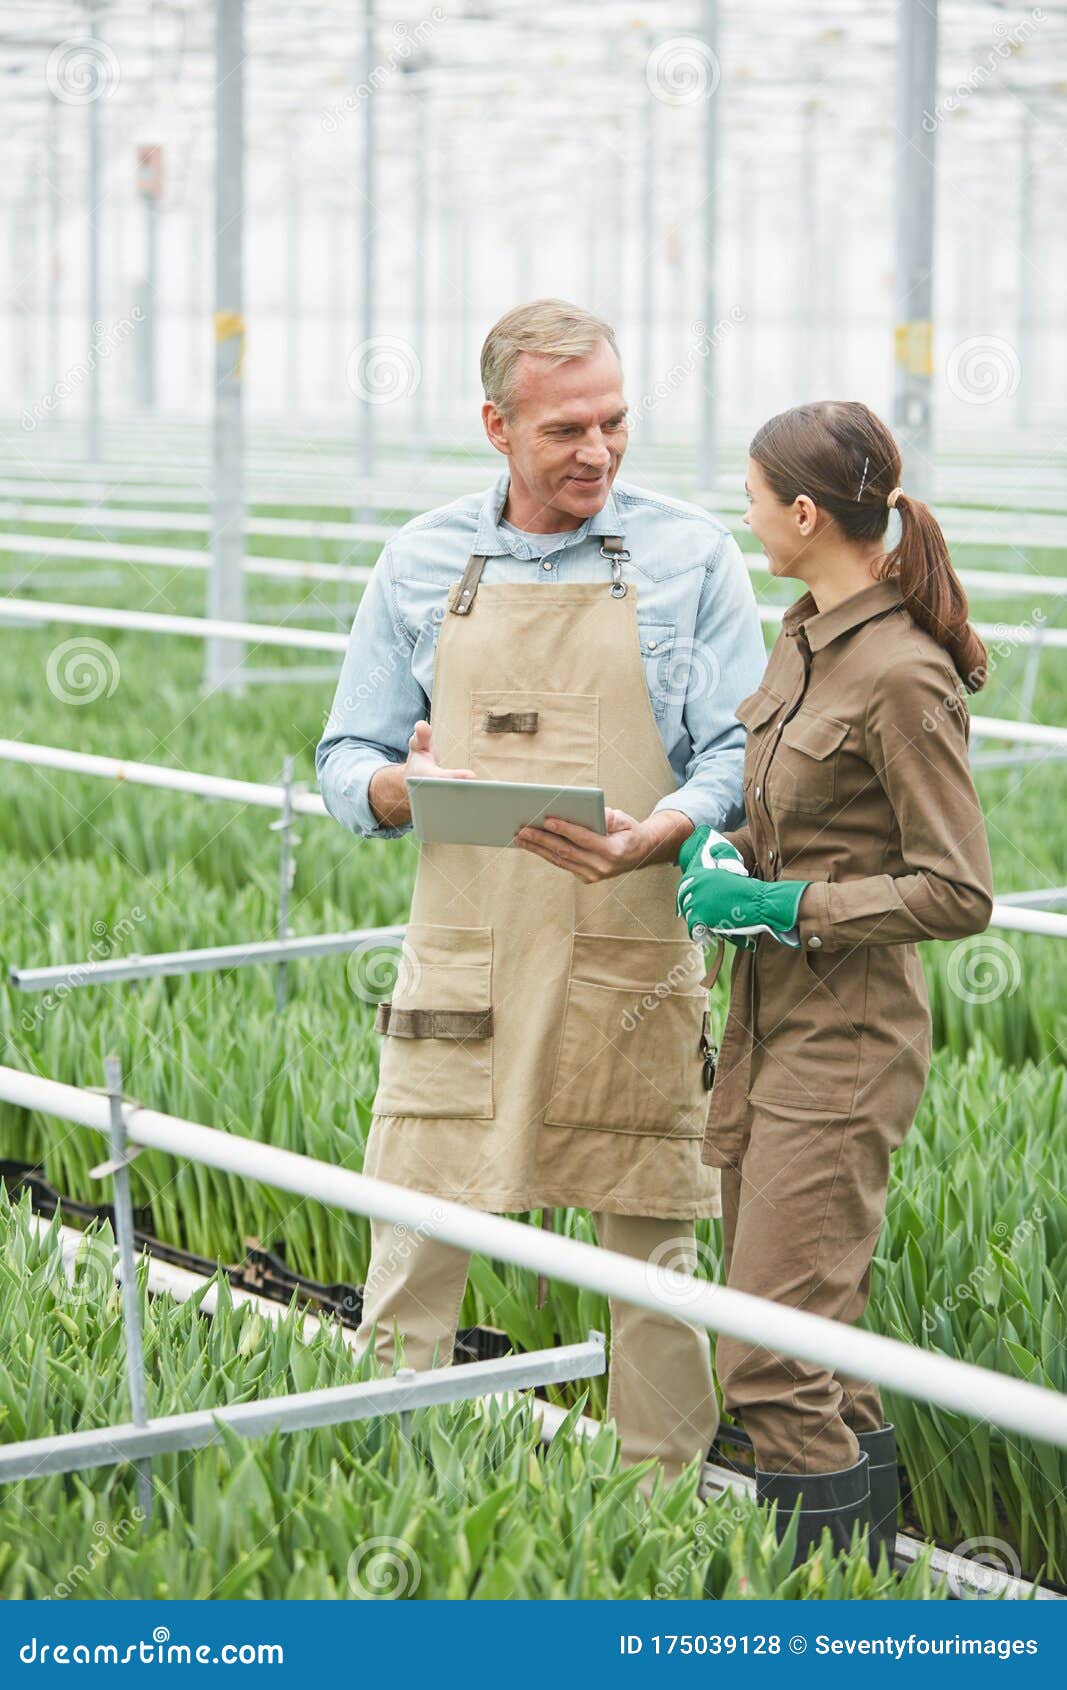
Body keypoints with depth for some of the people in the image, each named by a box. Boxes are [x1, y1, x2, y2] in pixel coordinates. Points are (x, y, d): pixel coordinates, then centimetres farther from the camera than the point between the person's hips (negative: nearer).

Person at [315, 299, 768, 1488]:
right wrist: (402, 785, -13)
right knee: (413, 1251, 1)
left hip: (635, 971, -1)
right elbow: (345, 761, 12)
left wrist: (655, 836, -21)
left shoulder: (690, 555, 4)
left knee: (653, 1254, 5)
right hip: (463, 968, 1)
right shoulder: (421, 564, 9)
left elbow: (743, 755, 0)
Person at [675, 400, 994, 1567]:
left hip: (843, 1043, -9)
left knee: (770, 1359, -9)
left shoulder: (902, 676, -18)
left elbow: (958, 895, -17)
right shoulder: (806, 637, 9)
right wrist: (721, 850, 5)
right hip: (767, 1023, 9)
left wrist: (784, 906, -17)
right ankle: (873, 1559, 29)